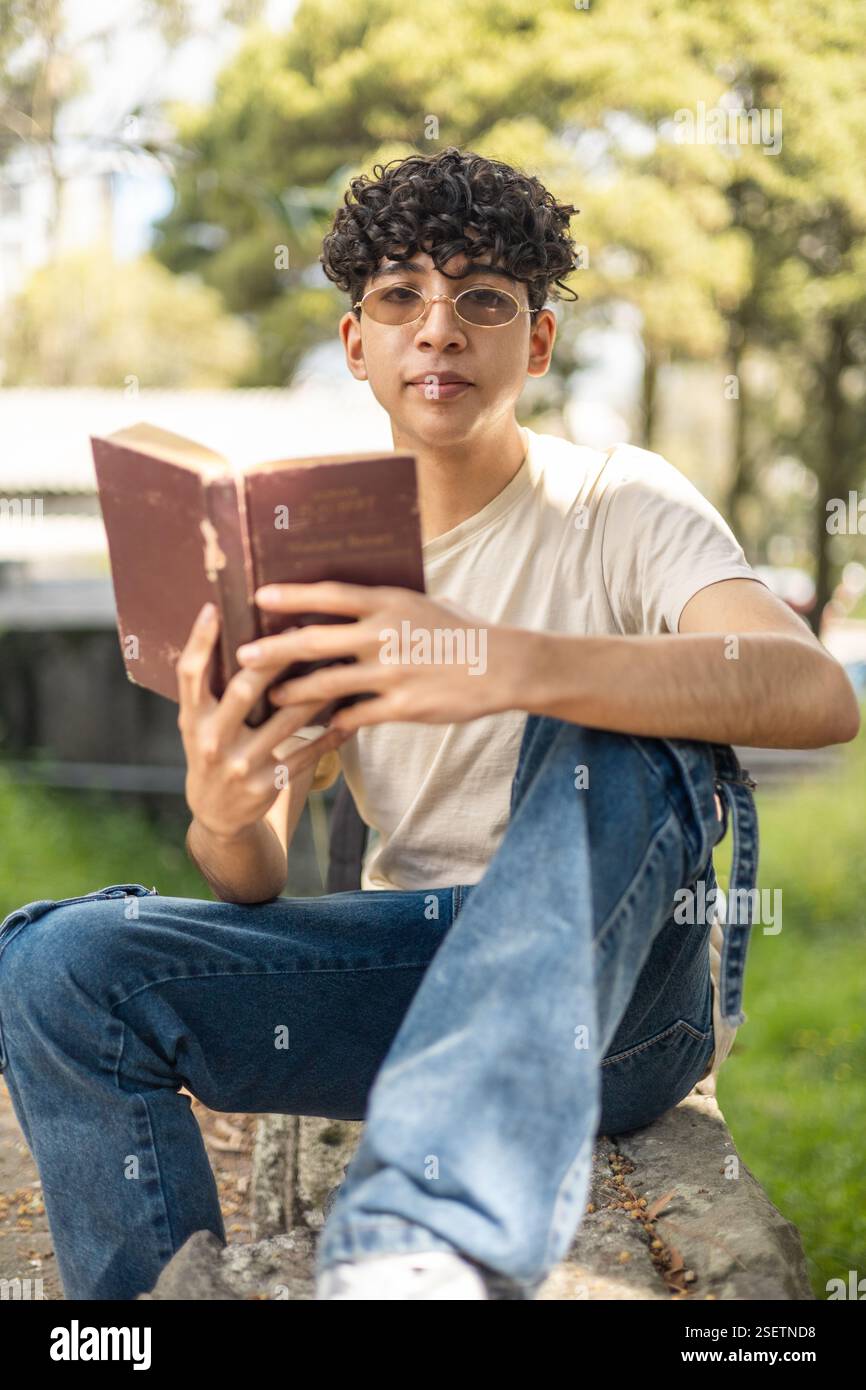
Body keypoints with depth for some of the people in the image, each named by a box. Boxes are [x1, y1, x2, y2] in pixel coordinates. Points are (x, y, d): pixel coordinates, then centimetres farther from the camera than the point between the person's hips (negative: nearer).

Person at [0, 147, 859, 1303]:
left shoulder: (618, 505, -5)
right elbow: (258, 885, 1)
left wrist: (507, 663, -42)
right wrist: (223, 816, -26)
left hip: (621, 988, -3)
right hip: (414, 970, 4)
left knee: (615, 736, -34)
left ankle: (428, 1239, -51)